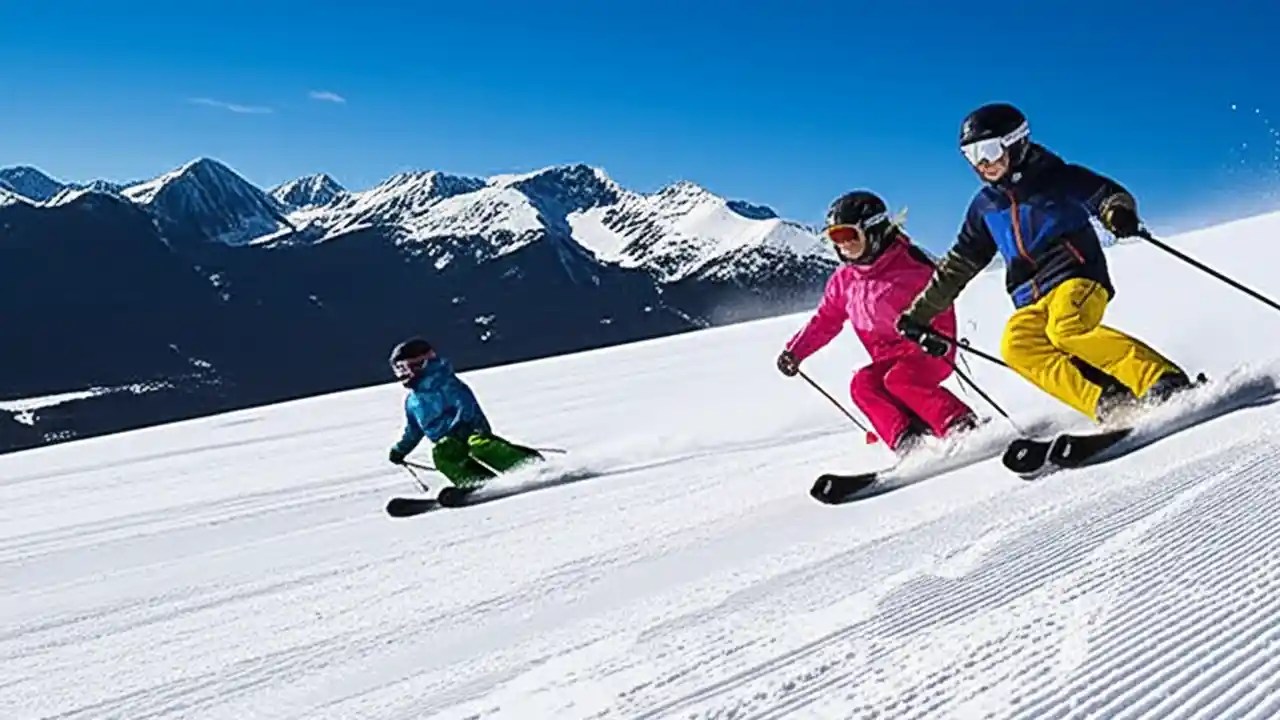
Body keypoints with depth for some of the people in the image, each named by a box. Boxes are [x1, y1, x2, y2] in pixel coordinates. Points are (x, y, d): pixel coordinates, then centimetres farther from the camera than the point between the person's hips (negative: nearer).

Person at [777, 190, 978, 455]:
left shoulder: (908, 265, -11)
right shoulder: (843, 280, 8)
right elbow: (825, 320, 14)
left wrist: (939, 336, -33)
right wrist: (794, 351, 3)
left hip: (930, 352, -6)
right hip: (888, 359, 6)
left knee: (899, 379, -32)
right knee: (862, 384, -21)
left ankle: (962, 426, -26)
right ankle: (906, 438, -28)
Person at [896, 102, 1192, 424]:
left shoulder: (1056, 177, 6)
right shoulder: (985, 204, 19)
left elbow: (1108, 193, -2)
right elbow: (959, 264, 24)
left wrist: (1118, 213, -28)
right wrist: (921, 312, 21)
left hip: (1077, 277, -4)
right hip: (1032, 300, 4)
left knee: (1066, 330, -34)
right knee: (1016, 345, -27)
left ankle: (1165, 381, -31)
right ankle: (1107, 402, -34)